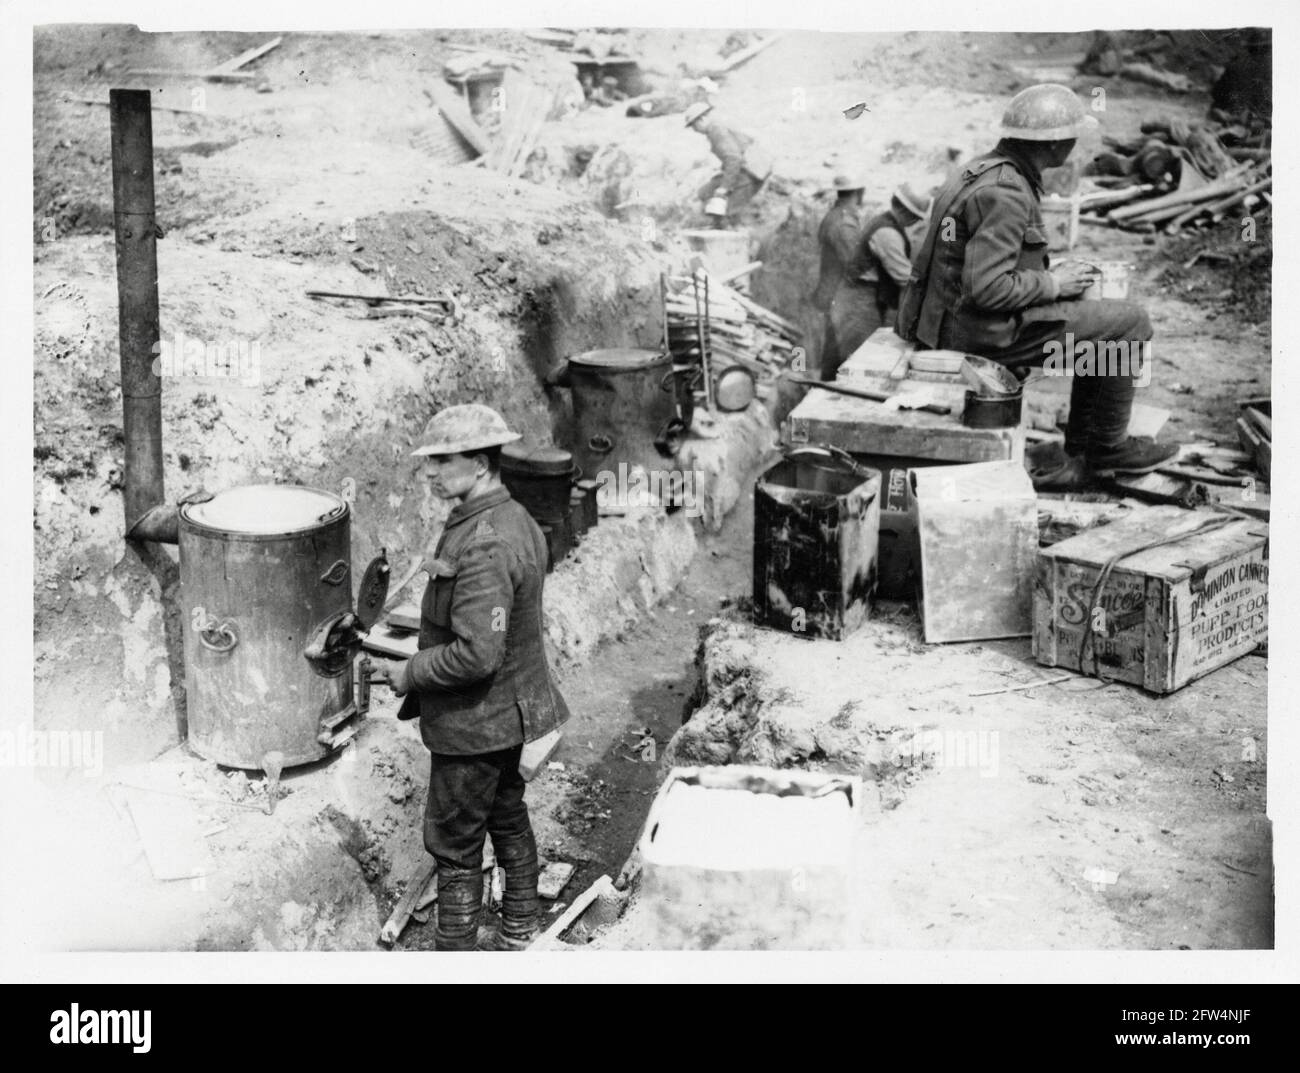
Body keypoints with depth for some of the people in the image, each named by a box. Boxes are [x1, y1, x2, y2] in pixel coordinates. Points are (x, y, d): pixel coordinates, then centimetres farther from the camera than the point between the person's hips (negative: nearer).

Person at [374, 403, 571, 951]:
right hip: (511, 708, 10)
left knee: (454, 844, 3)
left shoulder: (484, 546, -29)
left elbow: (476, 654, -32)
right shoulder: (515, 519, 3)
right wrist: (427, 651, 13)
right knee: (508, 816, 24)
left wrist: (411, 673, -18)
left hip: (474, 722, -10)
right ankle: (518, 929, 41)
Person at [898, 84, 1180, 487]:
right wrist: (1052, 283, -14)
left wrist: (1052, 276, 10)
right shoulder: (1004, 194, -22)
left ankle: (1080, 457, 20)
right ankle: (1110, 446, 12)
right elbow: (985, 288, -29)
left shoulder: (987, 170, 11)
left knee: (1105, 327, 21)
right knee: (1129, 322, -3)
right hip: (985, 332, -10)